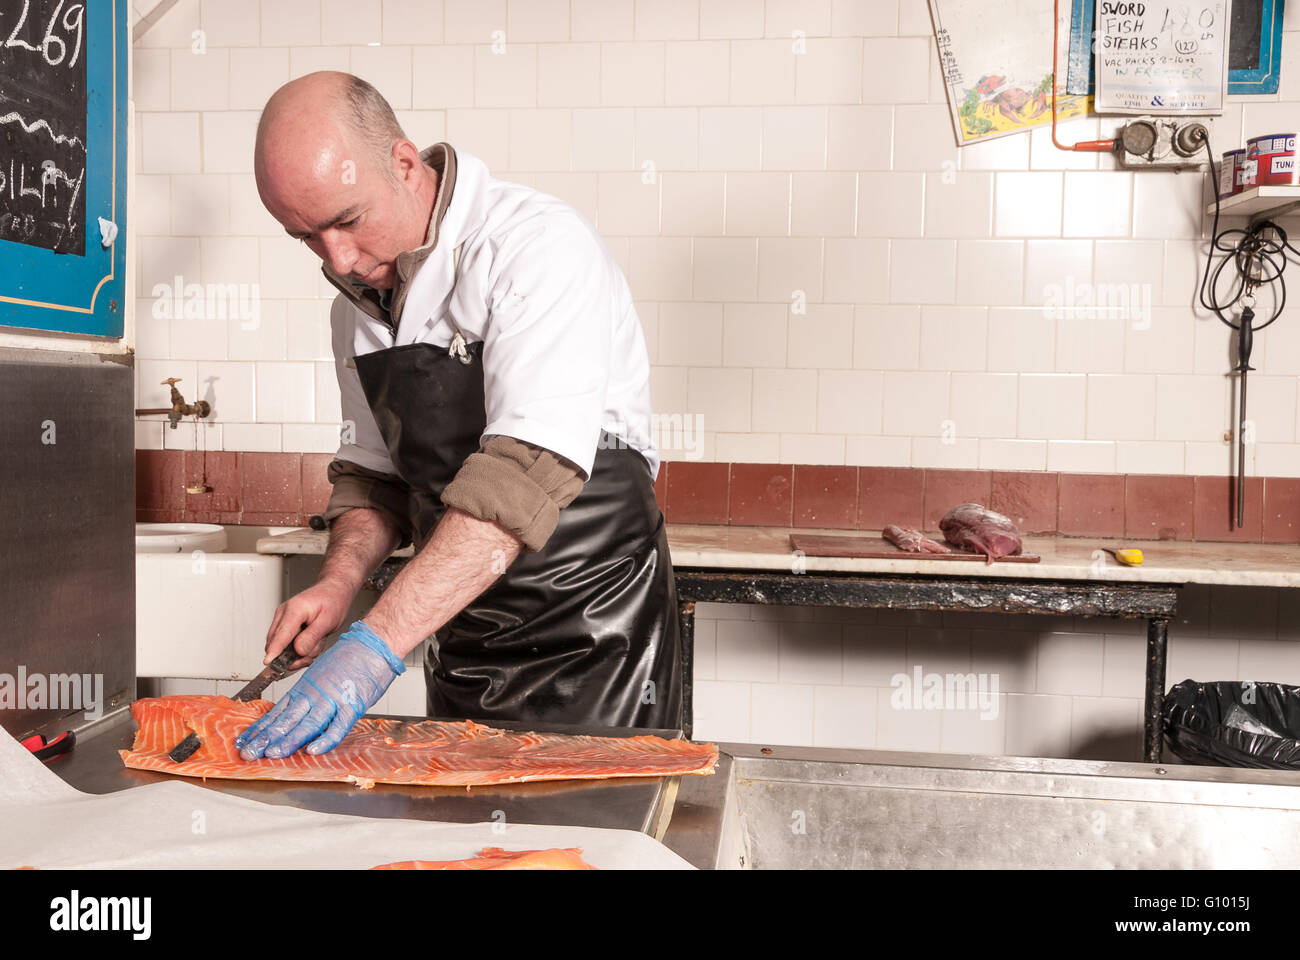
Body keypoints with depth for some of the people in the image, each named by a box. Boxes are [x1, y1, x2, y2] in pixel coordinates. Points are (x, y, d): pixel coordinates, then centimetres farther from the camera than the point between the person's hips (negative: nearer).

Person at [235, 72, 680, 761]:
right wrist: (340, 580, -8)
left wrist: (377, 643, -33)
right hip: (459, 637, 7)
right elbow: (372, 472, 13)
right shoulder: (357, 301, 6)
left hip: (592, 628, -6)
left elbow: (527, 474, -29)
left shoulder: (539, 246, -19)